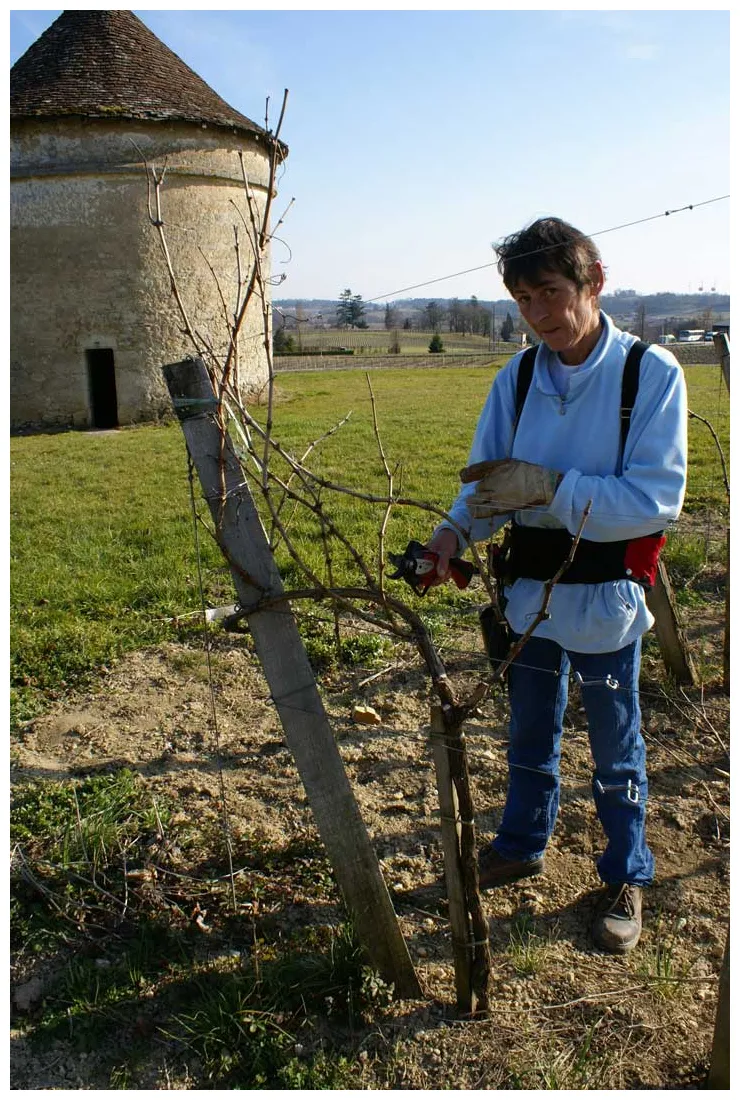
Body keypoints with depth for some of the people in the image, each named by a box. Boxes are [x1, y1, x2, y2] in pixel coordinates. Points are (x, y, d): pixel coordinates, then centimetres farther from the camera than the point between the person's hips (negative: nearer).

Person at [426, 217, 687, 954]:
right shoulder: (516, 380, -2)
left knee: (615, 753, 14)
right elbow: (486, 480, 1)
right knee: (529, 738, 22)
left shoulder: (651, 372, -14)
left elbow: (658, 498, -21)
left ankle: (626, 879, 37)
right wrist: (455, 531, -20)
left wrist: (549, 487, -28)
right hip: (529, 590, 4)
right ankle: (521, 845, 46)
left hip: (605, 600, -4)